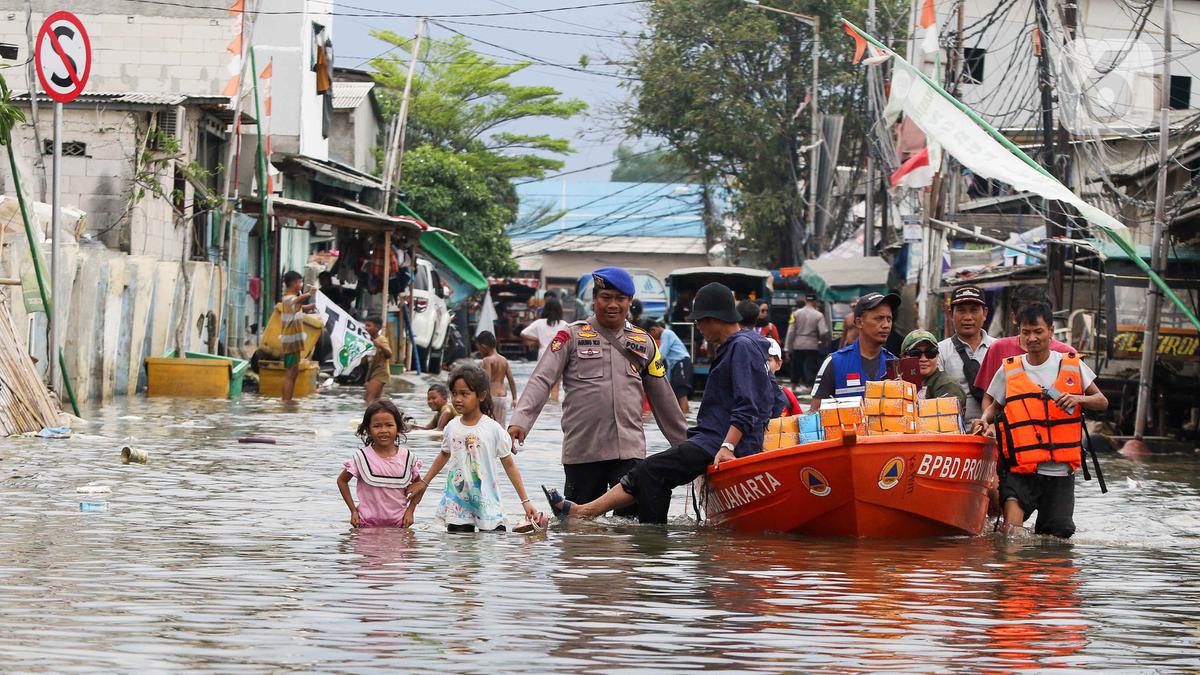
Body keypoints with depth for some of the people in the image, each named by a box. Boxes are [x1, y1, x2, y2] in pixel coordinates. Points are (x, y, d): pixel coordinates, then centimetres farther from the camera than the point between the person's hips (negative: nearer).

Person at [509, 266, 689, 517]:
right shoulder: (572, 336, 4)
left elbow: (663, 398, 21)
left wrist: (685, 443, 23)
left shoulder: (644, 343, 14)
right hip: (582, 449, -2)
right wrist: (520, 421, -19)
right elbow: (541, 380, -5)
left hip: (630, 450, 2)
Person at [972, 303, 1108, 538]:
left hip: (1061, 473, 2)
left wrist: (1078, 399, -9)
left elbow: (1102, 402, 12)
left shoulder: (1072, 365, 5)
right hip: (1021, 471, -2)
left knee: (1058, 536, 4)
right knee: (1011, 534, -22)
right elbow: (993, 405, 19)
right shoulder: (1008, 371, 4)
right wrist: (984, 421, -3)